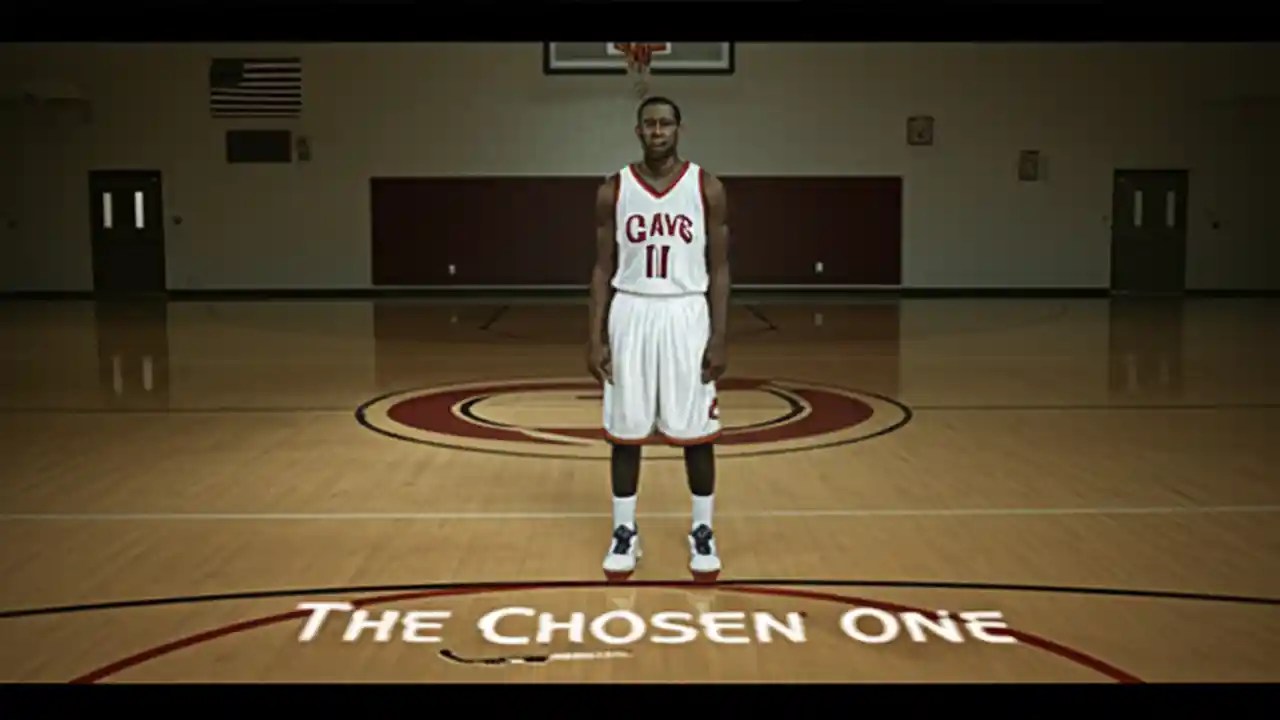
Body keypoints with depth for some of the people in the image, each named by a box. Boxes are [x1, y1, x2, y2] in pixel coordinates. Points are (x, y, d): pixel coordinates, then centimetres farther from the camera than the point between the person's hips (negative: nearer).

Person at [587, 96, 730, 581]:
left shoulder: (707, 188, -1)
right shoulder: (612, 191, 2)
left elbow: (719, 269, 0)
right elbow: (603, 269, 5)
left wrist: (719, 336, -6)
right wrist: (596, 337, -1)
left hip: (686, 315, -1)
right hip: (631, 316, 1)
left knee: (696, 432, 4)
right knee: (625, 433, 6)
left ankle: (703, 534, 19)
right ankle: (624, 533, 19)